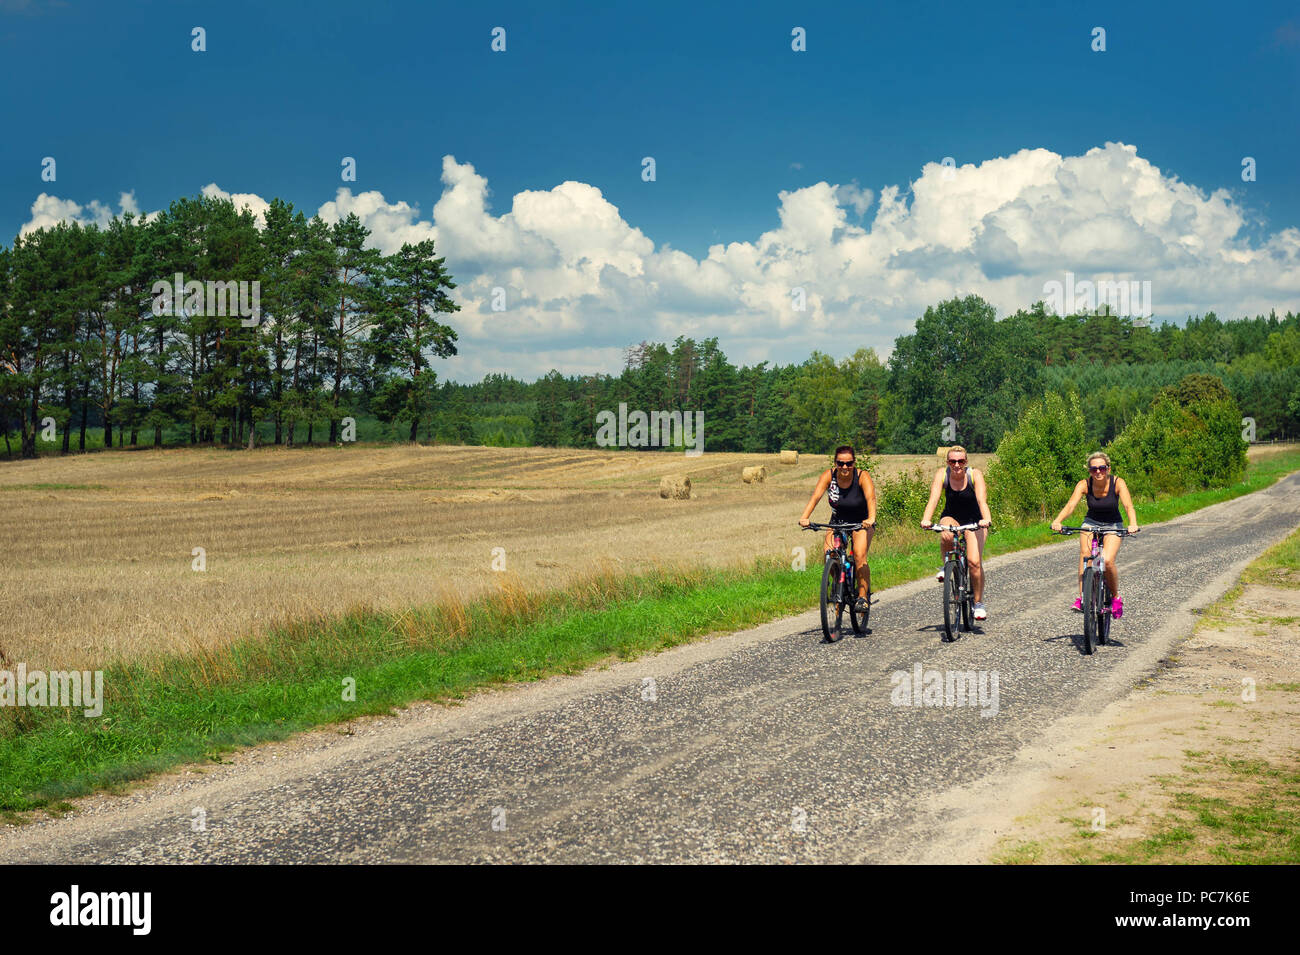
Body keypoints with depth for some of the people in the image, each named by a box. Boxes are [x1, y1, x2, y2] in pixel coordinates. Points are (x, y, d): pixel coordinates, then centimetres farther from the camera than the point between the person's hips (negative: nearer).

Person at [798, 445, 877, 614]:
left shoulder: (862, 476, -22)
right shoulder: (829, 475, -16)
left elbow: (870, 498, -37)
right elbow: (815, 496, -27)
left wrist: (871, 519, -55)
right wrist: (804, 517, -43)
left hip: (861, 522, -2)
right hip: (837, 521, 2)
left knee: (859, 556, -25)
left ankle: (863, 596, -12)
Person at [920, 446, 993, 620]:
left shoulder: (975, 474, -21)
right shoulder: (942, 474, -17)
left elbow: (982, 500, -32)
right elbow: (934, 499, -28)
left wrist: (986, 519, -51)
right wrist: (926, 519, -46)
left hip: (973, 519, -1)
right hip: (950, 517, 1)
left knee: (974, 561, -17)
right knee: (946, 536, -36)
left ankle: (979, 603, -1)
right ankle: (946, 566, -6)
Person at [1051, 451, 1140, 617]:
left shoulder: (1118, 483, -18)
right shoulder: (1084, 484, -15)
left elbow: (1128, 506, -30)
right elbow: (1071, 504, -29)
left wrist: (1133, 523, -51)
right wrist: (1057, 521, -48)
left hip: (1112, 526, -1)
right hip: (1091, 523, 1)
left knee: (1108, 561, -24)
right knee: (1085, 553, -29)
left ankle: (1116, 597, 2)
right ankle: (1081, 597, -28)